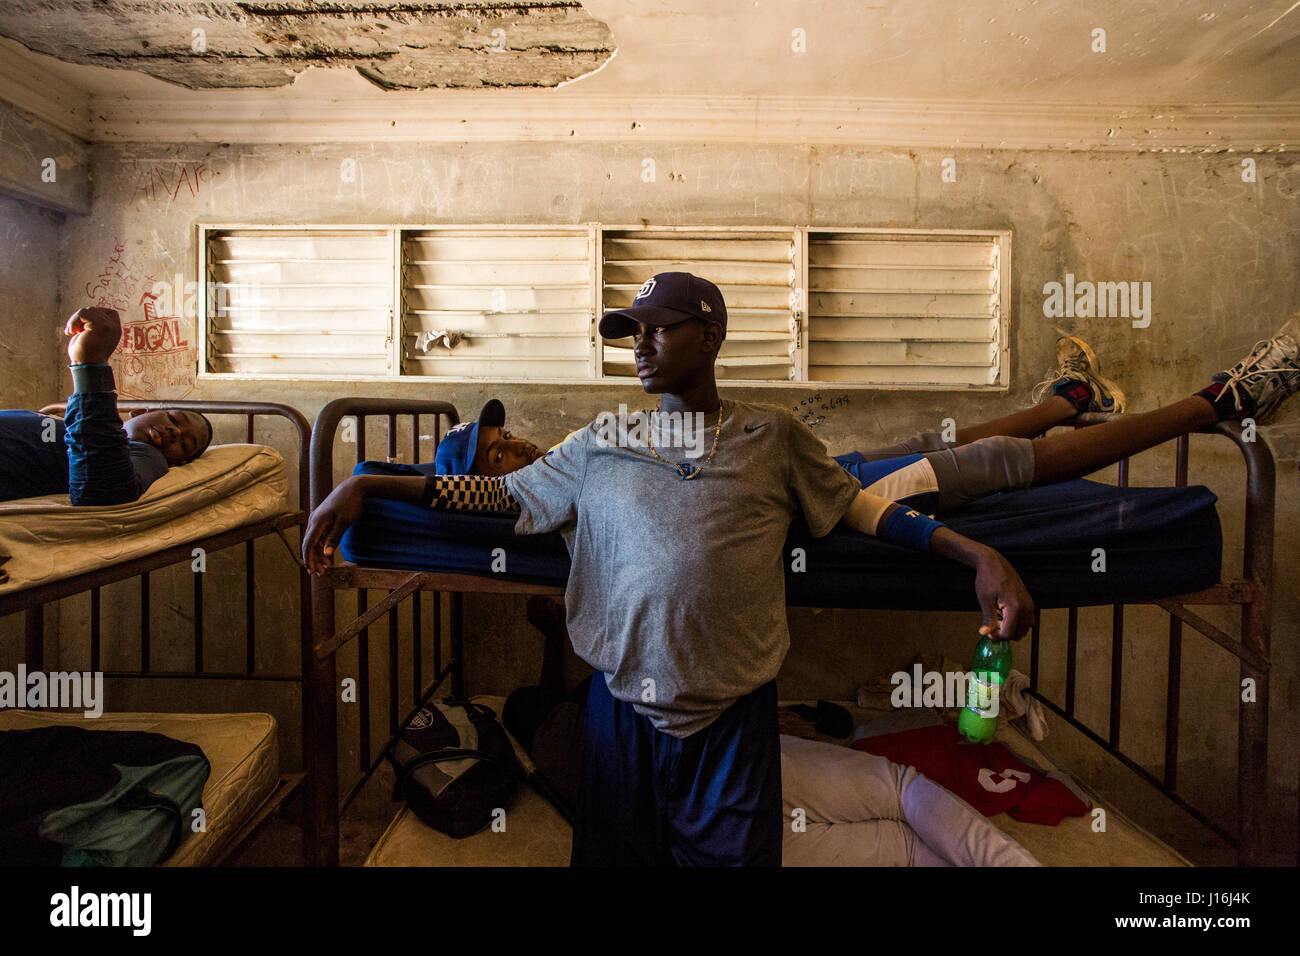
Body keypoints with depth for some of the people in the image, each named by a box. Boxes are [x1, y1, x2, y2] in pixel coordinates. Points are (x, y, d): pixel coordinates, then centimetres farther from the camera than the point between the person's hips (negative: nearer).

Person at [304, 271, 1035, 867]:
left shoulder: (774, 436, 3)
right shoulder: (601, 446, 5)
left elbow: (860, 506, 5)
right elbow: (503, 493, 8)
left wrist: (979, 555, -6)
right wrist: (366, 484, 2)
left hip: (734, 713, -1)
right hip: (623, 708, 2)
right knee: (618, 851, 18)